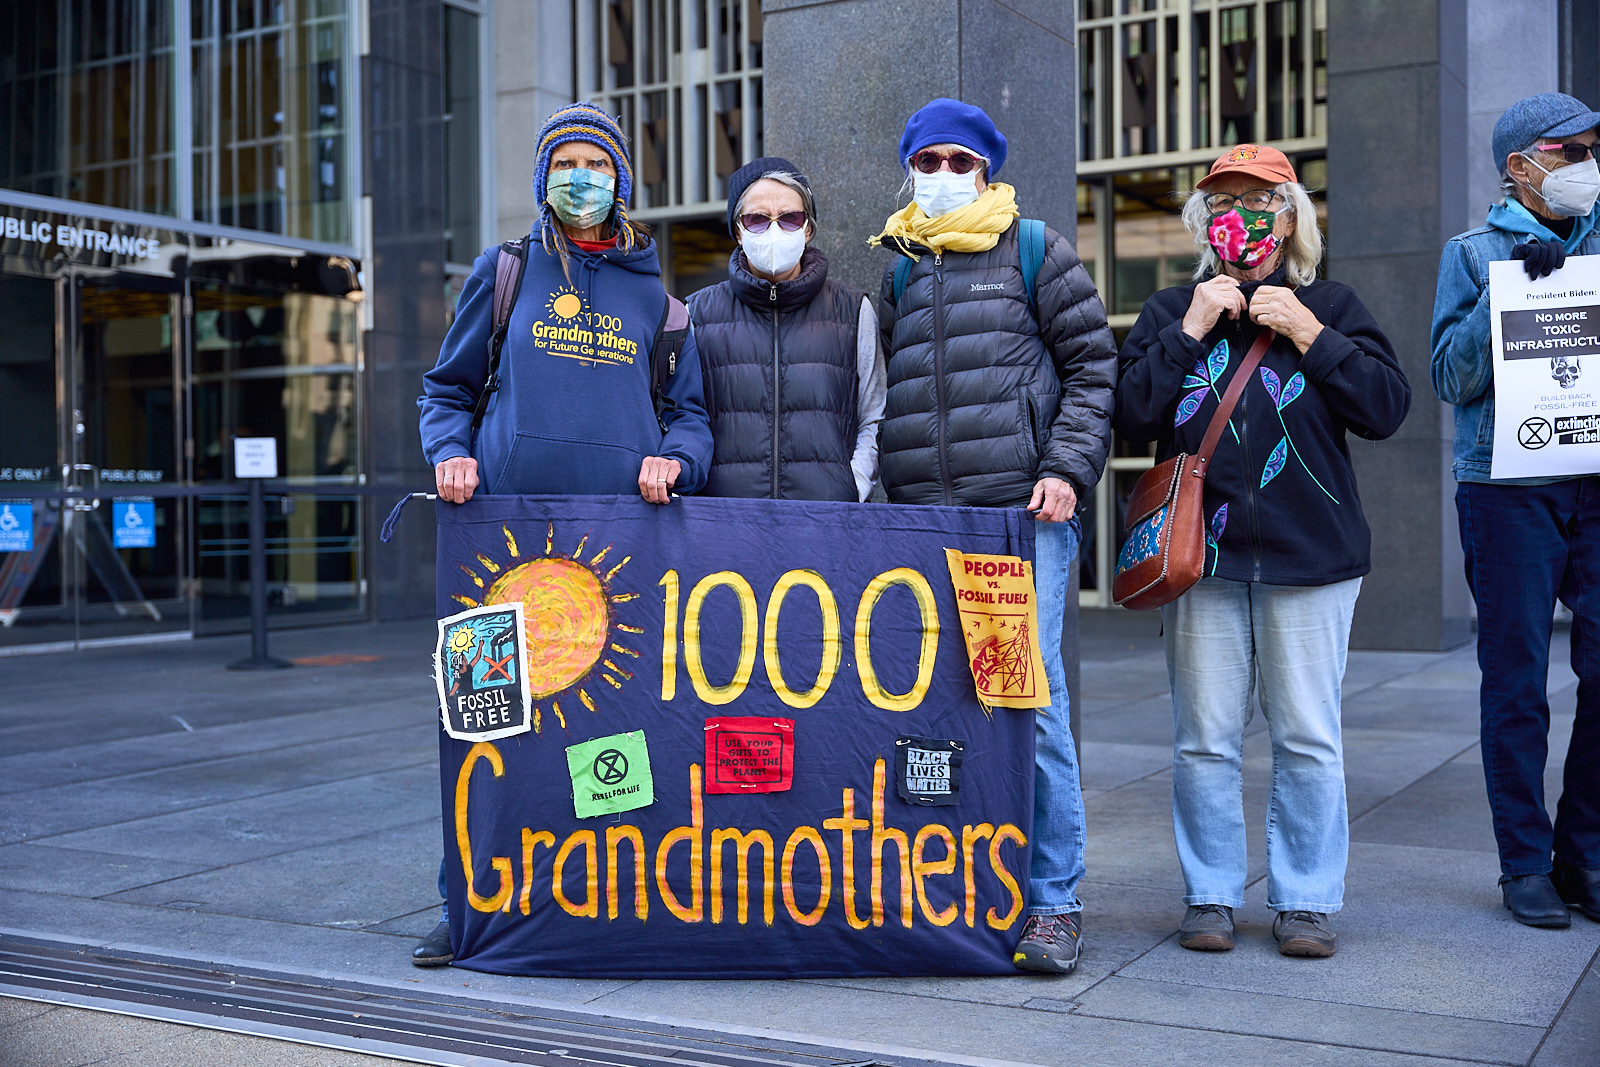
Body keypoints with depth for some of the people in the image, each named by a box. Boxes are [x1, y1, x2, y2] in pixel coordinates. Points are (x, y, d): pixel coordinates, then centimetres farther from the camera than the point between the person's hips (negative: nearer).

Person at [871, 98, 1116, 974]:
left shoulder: (1035, 252, 9)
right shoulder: (897, 273, 21)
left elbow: (1091, 366, 5)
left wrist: (1067, 468, -8)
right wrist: (884, 498, 14)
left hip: (1022, 512, -4)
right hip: (920, 523, 4)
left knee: (1030, 699, -8)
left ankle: (1053, 901, 1)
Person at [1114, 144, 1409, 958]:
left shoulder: (1330, 307, 11)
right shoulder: (1169, 312, 12)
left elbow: (1387, 408, -1)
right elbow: (1131, 417, -1)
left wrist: (1309, 335, -7)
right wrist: (1191, 330, -6)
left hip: (1311, 555, 0)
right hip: (1200, 553, 1)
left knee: (1308, 739, 2)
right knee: (1204, 739, 3)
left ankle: (1306, 900, 13)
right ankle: (1210, 896, 15)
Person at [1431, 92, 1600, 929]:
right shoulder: (1475, 254, 6)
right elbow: (1450, 376, -3)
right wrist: (1510, 288, -12)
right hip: (1508, 488, -3)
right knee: (1516, 679, 1)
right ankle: (1526, 864, 11)